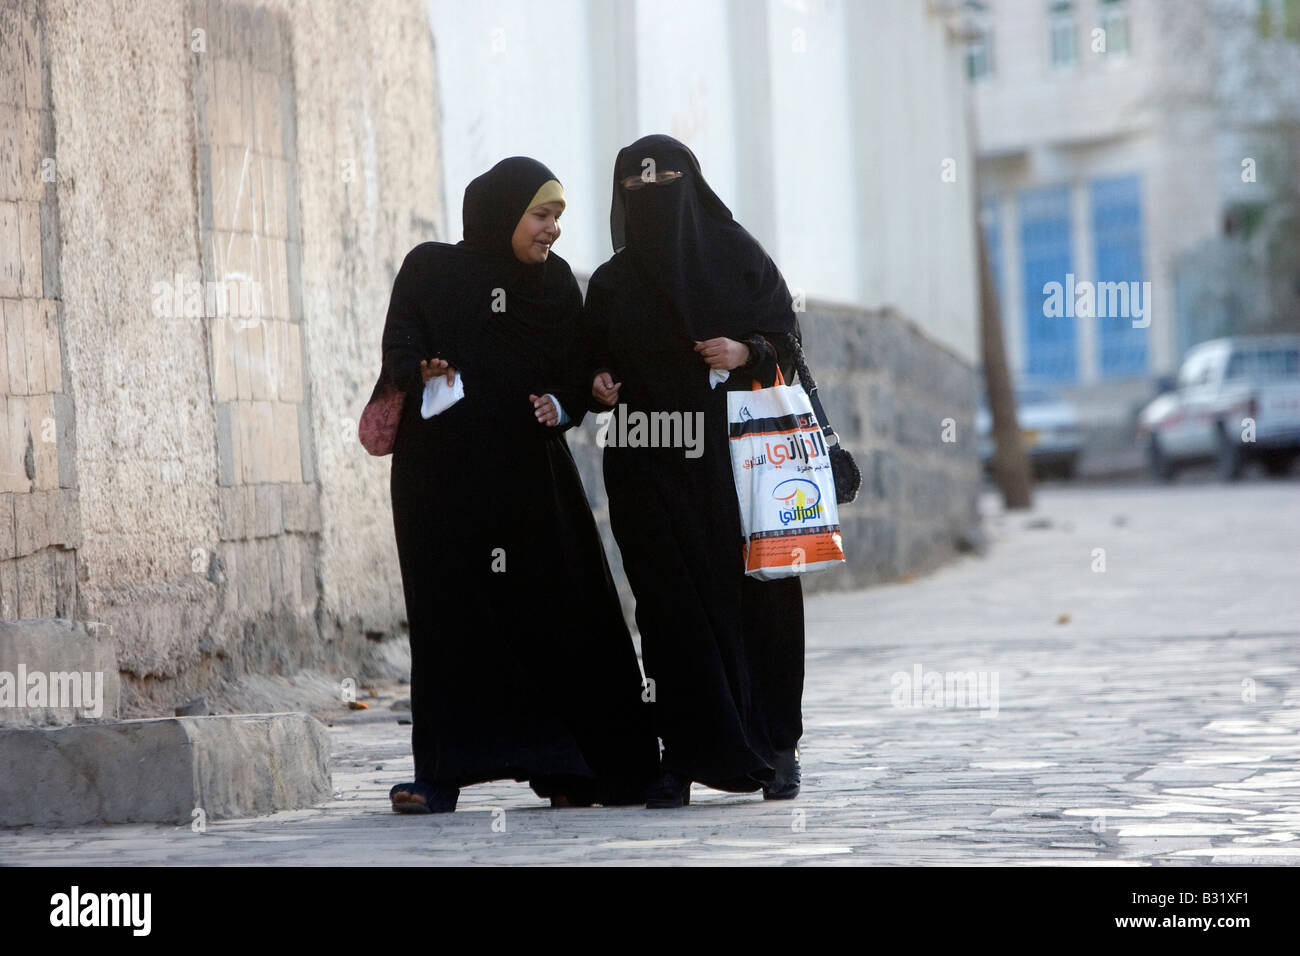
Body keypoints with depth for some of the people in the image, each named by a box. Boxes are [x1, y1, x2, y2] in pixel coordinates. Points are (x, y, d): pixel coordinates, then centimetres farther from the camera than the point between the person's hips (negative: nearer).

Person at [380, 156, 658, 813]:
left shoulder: (554, 281, 11)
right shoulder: (430, 270, 3)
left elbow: (576, 371, 10)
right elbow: (400, 347, -5)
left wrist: (560, 404, -11)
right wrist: (422, 375, -27)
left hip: (531, 473, 2)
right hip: (443, 477, -2)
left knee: (557, 611, -2)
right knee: (450, 613, -6)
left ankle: (568, 769, 6)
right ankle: (440, 774, -4)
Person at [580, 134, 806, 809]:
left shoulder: (738, 257, 5)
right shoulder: (610, 285, 11)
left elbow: (787, 336, 6)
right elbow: (593, 362, 16)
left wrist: (747, 353, -14)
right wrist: (599, 384, -5)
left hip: (735, 455, -1)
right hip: (650, 467, 1)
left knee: (757, 594, -3)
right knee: (672, 604, -4)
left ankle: (776, 747, 7)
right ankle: (685, 754, -3)